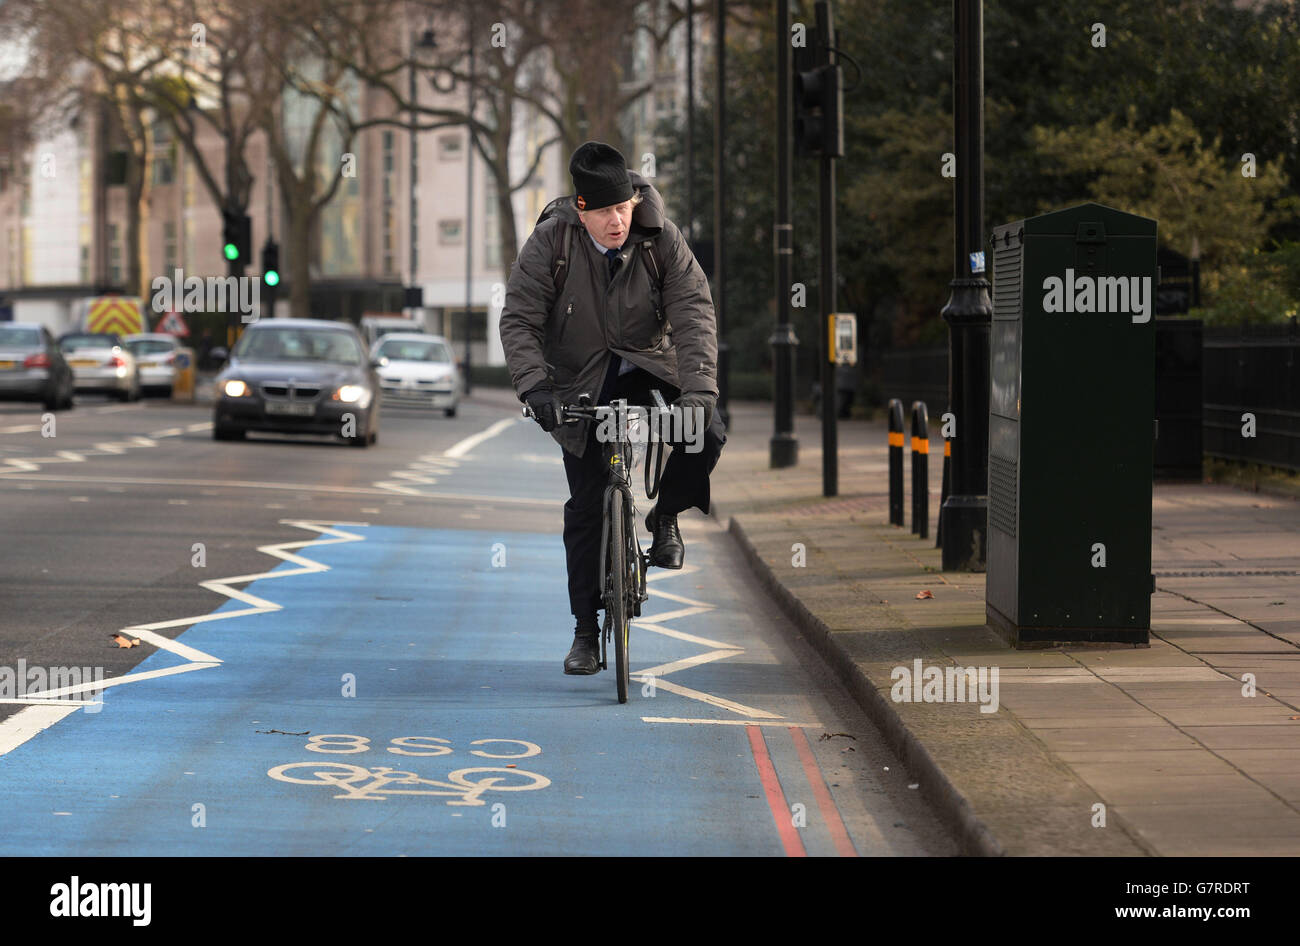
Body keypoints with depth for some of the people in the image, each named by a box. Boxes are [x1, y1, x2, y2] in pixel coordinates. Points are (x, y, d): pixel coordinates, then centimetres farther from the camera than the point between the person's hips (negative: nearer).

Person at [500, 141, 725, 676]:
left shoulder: (662, 240, -15)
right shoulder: (549, 243, -16)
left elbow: (694, 313, -20)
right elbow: (519, 321, -16)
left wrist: (699, 389, -34)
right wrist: (535, 386, -32)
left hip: (649, 368, 0)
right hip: (581, 384, 0)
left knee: (707, 436, -27)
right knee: (585, 507, -2)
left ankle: (665, 516, 4)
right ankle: (585, 631, 10)